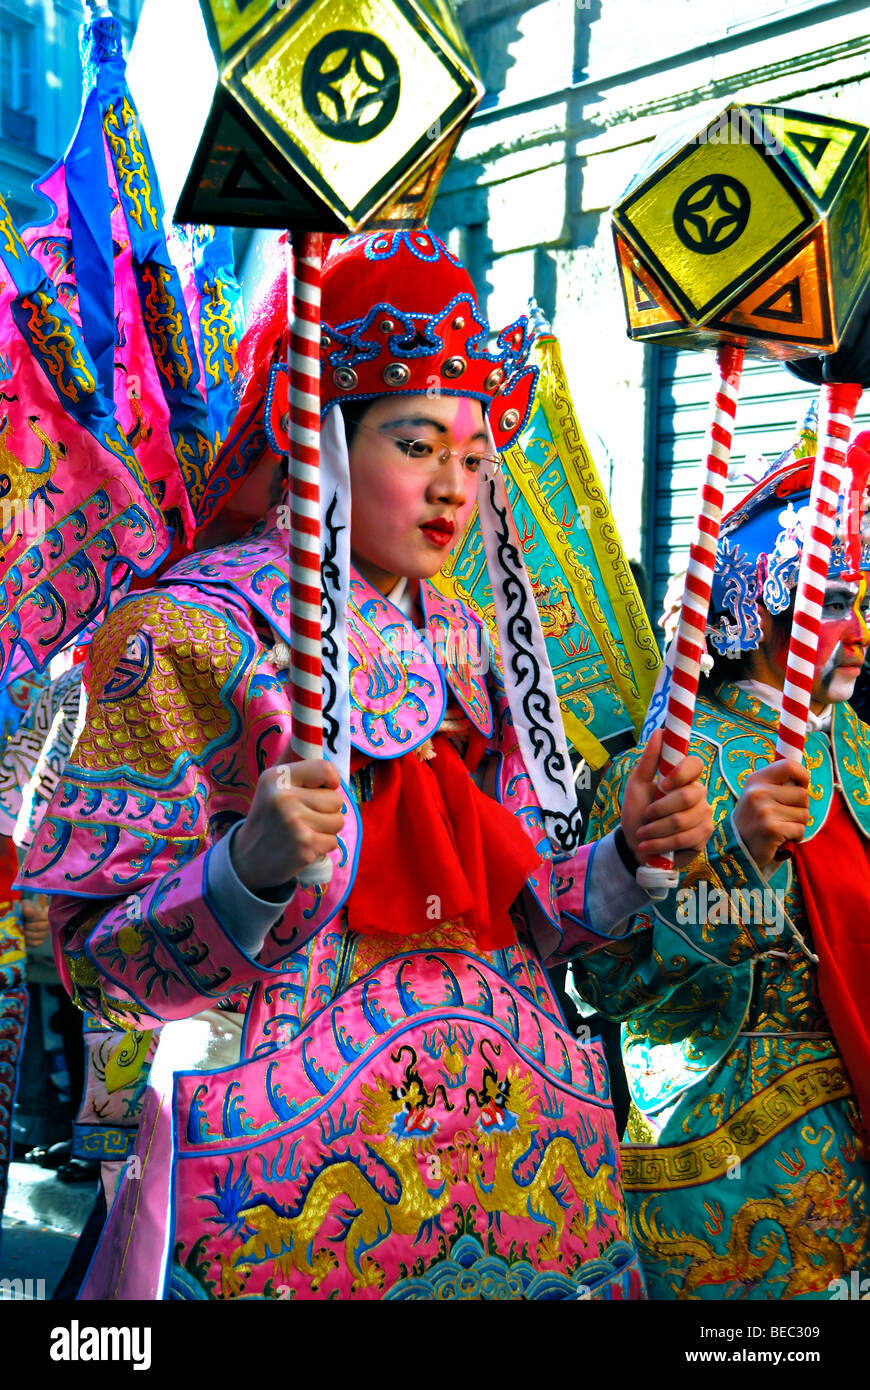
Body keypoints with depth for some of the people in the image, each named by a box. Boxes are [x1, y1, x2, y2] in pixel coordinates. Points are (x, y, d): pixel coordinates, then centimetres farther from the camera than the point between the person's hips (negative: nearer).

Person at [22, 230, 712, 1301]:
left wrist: (625, 856, -5)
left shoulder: (460, 646, 8)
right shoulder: (194, 631, -10)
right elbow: (96, 958, -13)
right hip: (286, 1151, -5)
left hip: (509, 1125, 6)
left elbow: (510, 913, 13)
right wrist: (253, 865, -30)